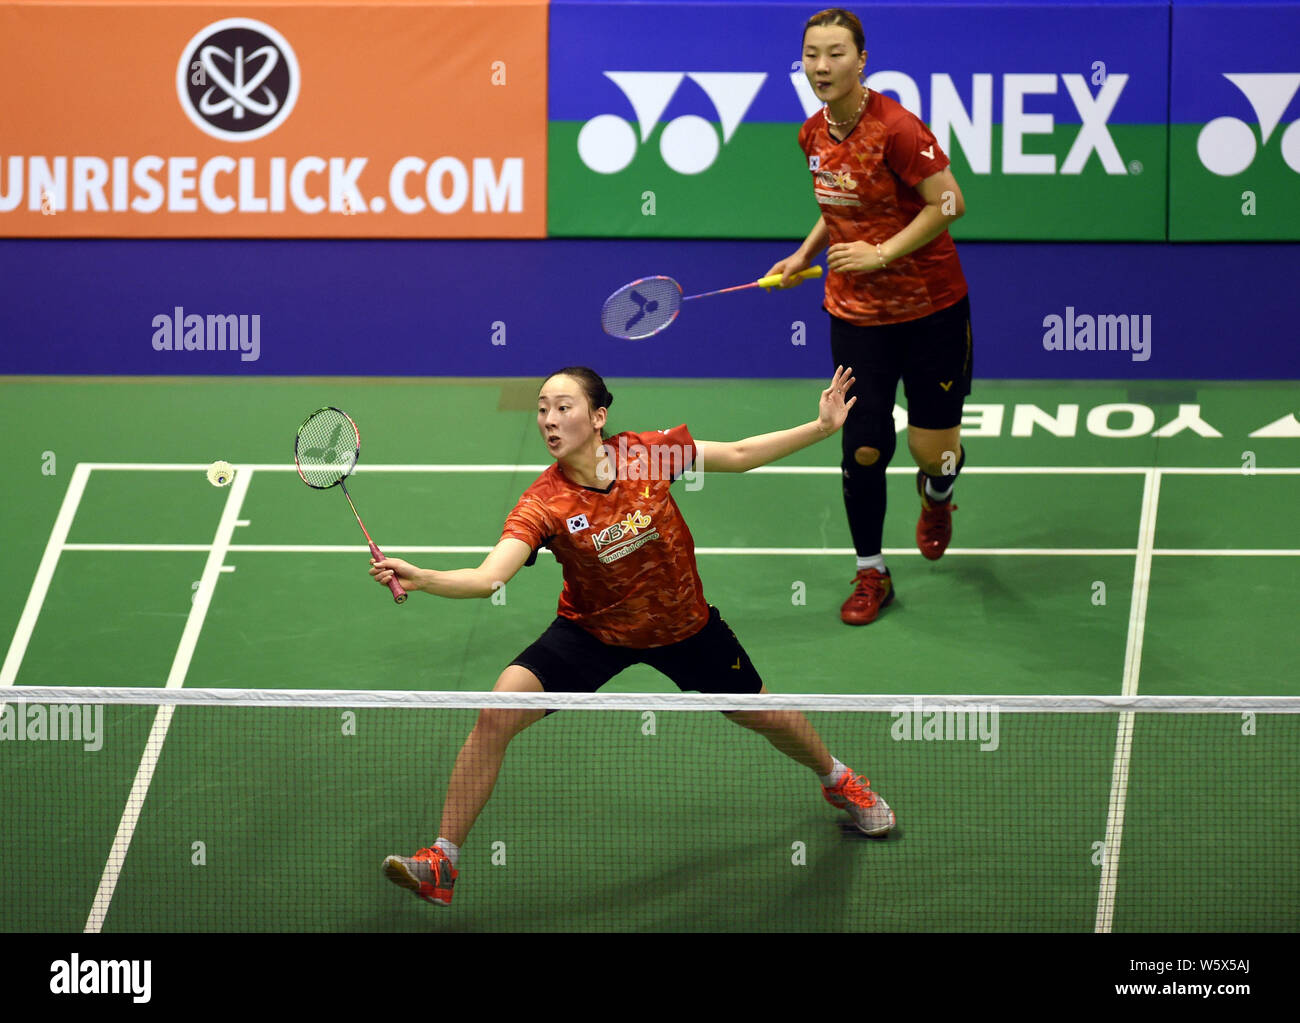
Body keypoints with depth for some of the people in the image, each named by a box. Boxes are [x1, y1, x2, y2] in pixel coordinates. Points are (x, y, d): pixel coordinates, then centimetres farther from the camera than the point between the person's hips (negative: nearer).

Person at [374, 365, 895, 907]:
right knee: (496, 714, -21)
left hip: (684, 624, 2)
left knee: (769, 717, 14)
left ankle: (836, 778, 51)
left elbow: (739, 455, -5)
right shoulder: (542, 505, -25)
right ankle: (441, 863, -10)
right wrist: (421, 578, -55)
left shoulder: (649, 454, -21)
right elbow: (488, 578, -37)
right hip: (592, 630, -2)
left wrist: (822, 427, -8)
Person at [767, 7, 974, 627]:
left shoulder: (896, 128, -20)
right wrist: (806, 253, 8)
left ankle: (936, 495, 39)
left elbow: (947, 204, -20)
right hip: (855, 313, 5)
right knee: (862, 448, 0)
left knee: (931, 449, 0)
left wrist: (880, 254, -21)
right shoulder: (814, 135, 2)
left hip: (929, 307, -5)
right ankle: (870, 576, 17)